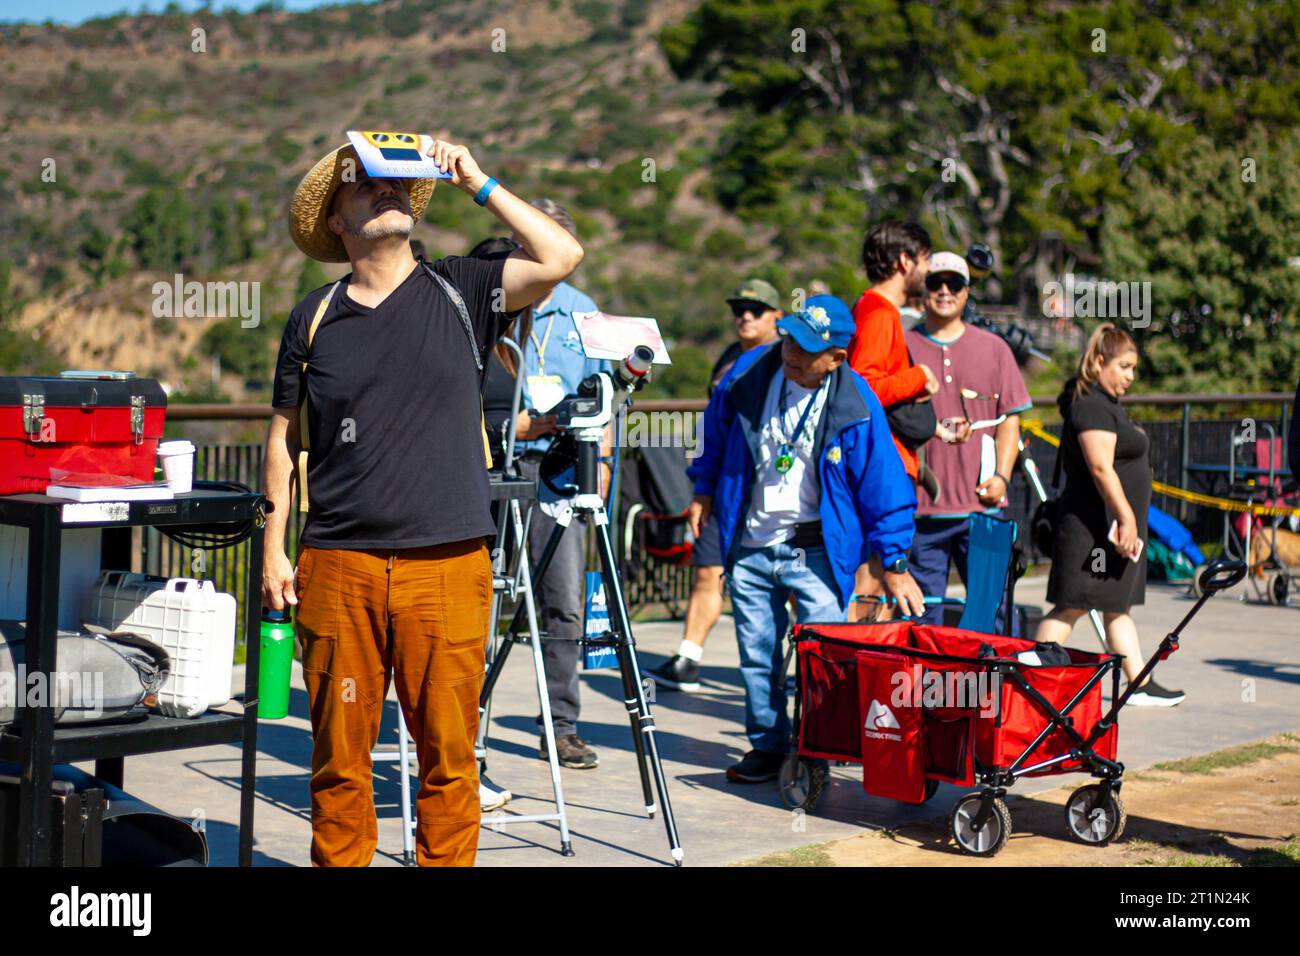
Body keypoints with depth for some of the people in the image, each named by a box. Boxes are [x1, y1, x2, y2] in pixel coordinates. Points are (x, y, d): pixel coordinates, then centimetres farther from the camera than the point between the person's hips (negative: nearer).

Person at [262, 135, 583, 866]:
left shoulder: (458, 293, 6)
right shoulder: (316, 318, 9)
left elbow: (562, 258, -8)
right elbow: (284, 436, 14)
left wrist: (478, 184, -5)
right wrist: (275, 547, 7)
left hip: (447, 566, -1)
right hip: (338, 565, 1)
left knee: (448, 754, 2)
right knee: (340, 756, 5)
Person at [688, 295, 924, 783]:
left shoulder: (856, 406, -14)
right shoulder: (751, 375, -4)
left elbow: (884, 485, -8)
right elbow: (718, 432, 17)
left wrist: (894, 563, -7)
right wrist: (704, 491, 19)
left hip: (816, 552, -3)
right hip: (750, 545, 3)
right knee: (757, 653, 9)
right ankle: (767, 746, 23)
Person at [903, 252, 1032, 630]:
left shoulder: (993, 348, 12)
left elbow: (1010, 417, 11)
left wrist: (1001, 476, -2)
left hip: (981, 503, 1)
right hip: (919, 505, -1)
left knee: (995, 606, 1)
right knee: (921, 616, 2)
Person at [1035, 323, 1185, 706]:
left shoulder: (1107, 405, 18)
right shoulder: (1091, 406, -15)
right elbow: (1101, 467, -24)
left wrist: (1129, 522, 20)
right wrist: (1126, 518, -24)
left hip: (1115, 527, 11)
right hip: (1095, 527, -11)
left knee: (1119, 607, 13)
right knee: (1072, 606, -9)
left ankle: (1140, 685, 18)